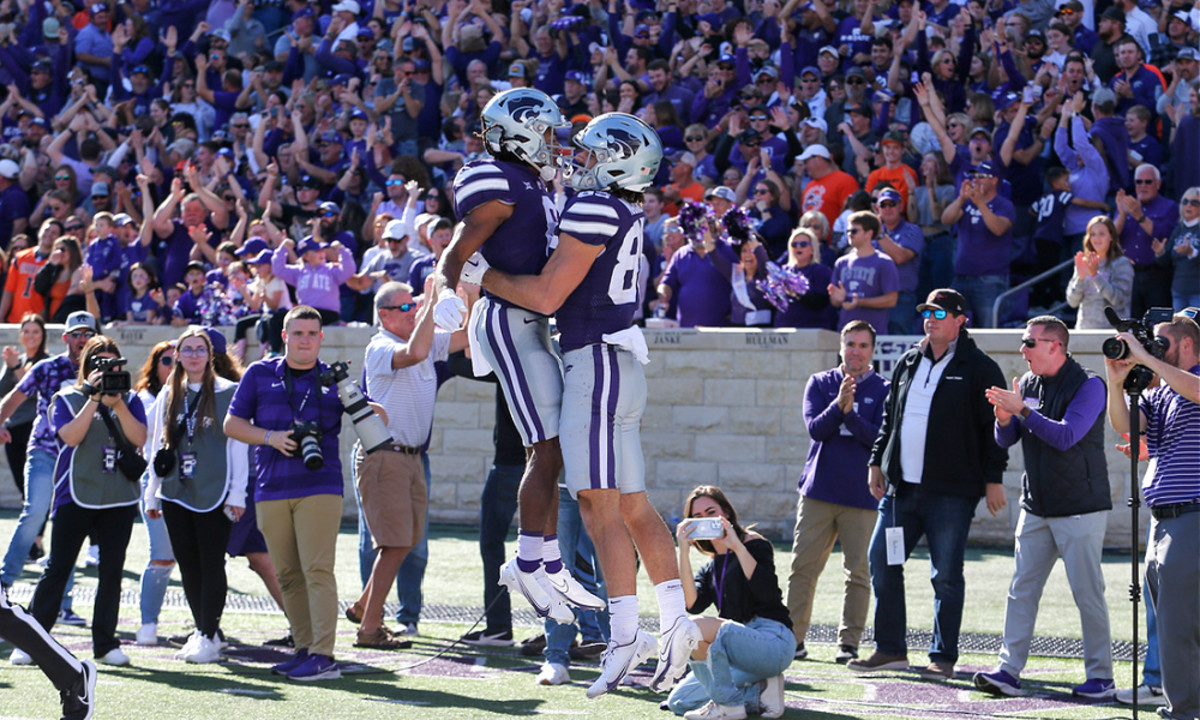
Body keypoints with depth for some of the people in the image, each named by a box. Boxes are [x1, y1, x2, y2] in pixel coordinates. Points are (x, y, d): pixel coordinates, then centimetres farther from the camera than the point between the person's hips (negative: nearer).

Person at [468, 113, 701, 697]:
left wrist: (481, 275, -2)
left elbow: (546, 295, -15)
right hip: (618, 366, 10)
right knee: (632, 506, 10)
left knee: (599, 504, -11)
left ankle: (625, 634, -15)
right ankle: (676, 624, 7)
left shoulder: (594, 209, -13)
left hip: (598, 363, -10)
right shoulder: (625, 215, 16)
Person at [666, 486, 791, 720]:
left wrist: (737, 547, -19)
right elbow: (693, 604, -4)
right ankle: (760, 693, 0)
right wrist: (684, 552, -9)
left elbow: (767, 592, -18)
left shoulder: (755, 544, 2)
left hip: (774, 641, -8)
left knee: (697, 628, -31)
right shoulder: (710, 569, 19)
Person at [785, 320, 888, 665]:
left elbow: (880, 439, -5)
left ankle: (849, 642, 5)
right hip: (818, 491, 2)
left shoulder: (883, 390, 4)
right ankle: (793, 638, 7)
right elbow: (816, 429, -2)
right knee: (803, 566, 0)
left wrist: (850, 414, -18)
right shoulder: (820, 384, 10)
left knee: (858, 572, -2)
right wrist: (838, 404, -18)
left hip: (861, 495, -1)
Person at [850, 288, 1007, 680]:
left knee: (946, 574, -2)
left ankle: (943, 656, 7)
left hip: (952, 490, -6)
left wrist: (993, 478, -9)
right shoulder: (908, 363, 15)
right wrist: (877, 462, 14)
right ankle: (890, 649, 13)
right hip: (901, 486, 6)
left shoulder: (979, 368, -3)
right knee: (881, 560, 4)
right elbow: (889, 417, 22)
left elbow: (995, 426, -5)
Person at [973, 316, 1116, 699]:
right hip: (1036, 508, 6)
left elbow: (1066, 436, -21)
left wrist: (1022, 410, -24)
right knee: (1022, 589, 1)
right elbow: (1005, 440, 10)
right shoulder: (1028, 383, 10)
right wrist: (1004, 418, -11)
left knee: (1087, 593, -4)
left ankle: (1101, 678, 2)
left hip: (1080, 508, -6)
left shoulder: (1087, 386, -10)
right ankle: (1009, 671, 0)